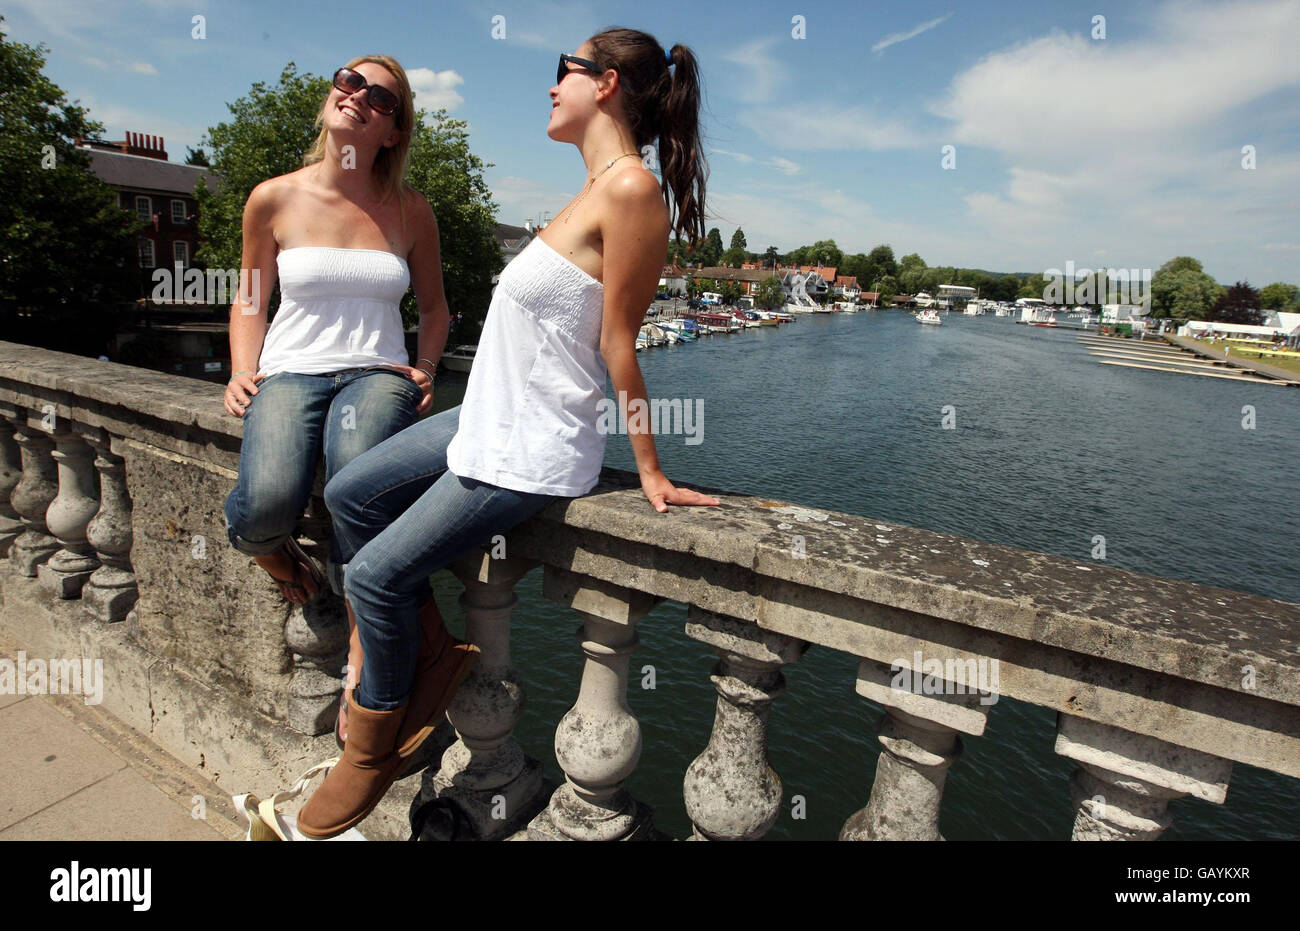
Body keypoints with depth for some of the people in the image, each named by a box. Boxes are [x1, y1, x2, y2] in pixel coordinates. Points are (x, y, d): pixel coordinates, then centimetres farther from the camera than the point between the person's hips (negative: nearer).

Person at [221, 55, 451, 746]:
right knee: (269, 499, -31)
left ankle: (365, 667, -18)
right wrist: (242, 372, 0)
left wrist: (425, 369, 0)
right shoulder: (274, 199, 6)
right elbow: (250, 298, 16)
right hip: (289, 371, 1)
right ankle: (275, 559, 11)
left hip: (377, 373, 0)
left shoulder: (410, 210, 7)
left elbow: (433, 305, 17)